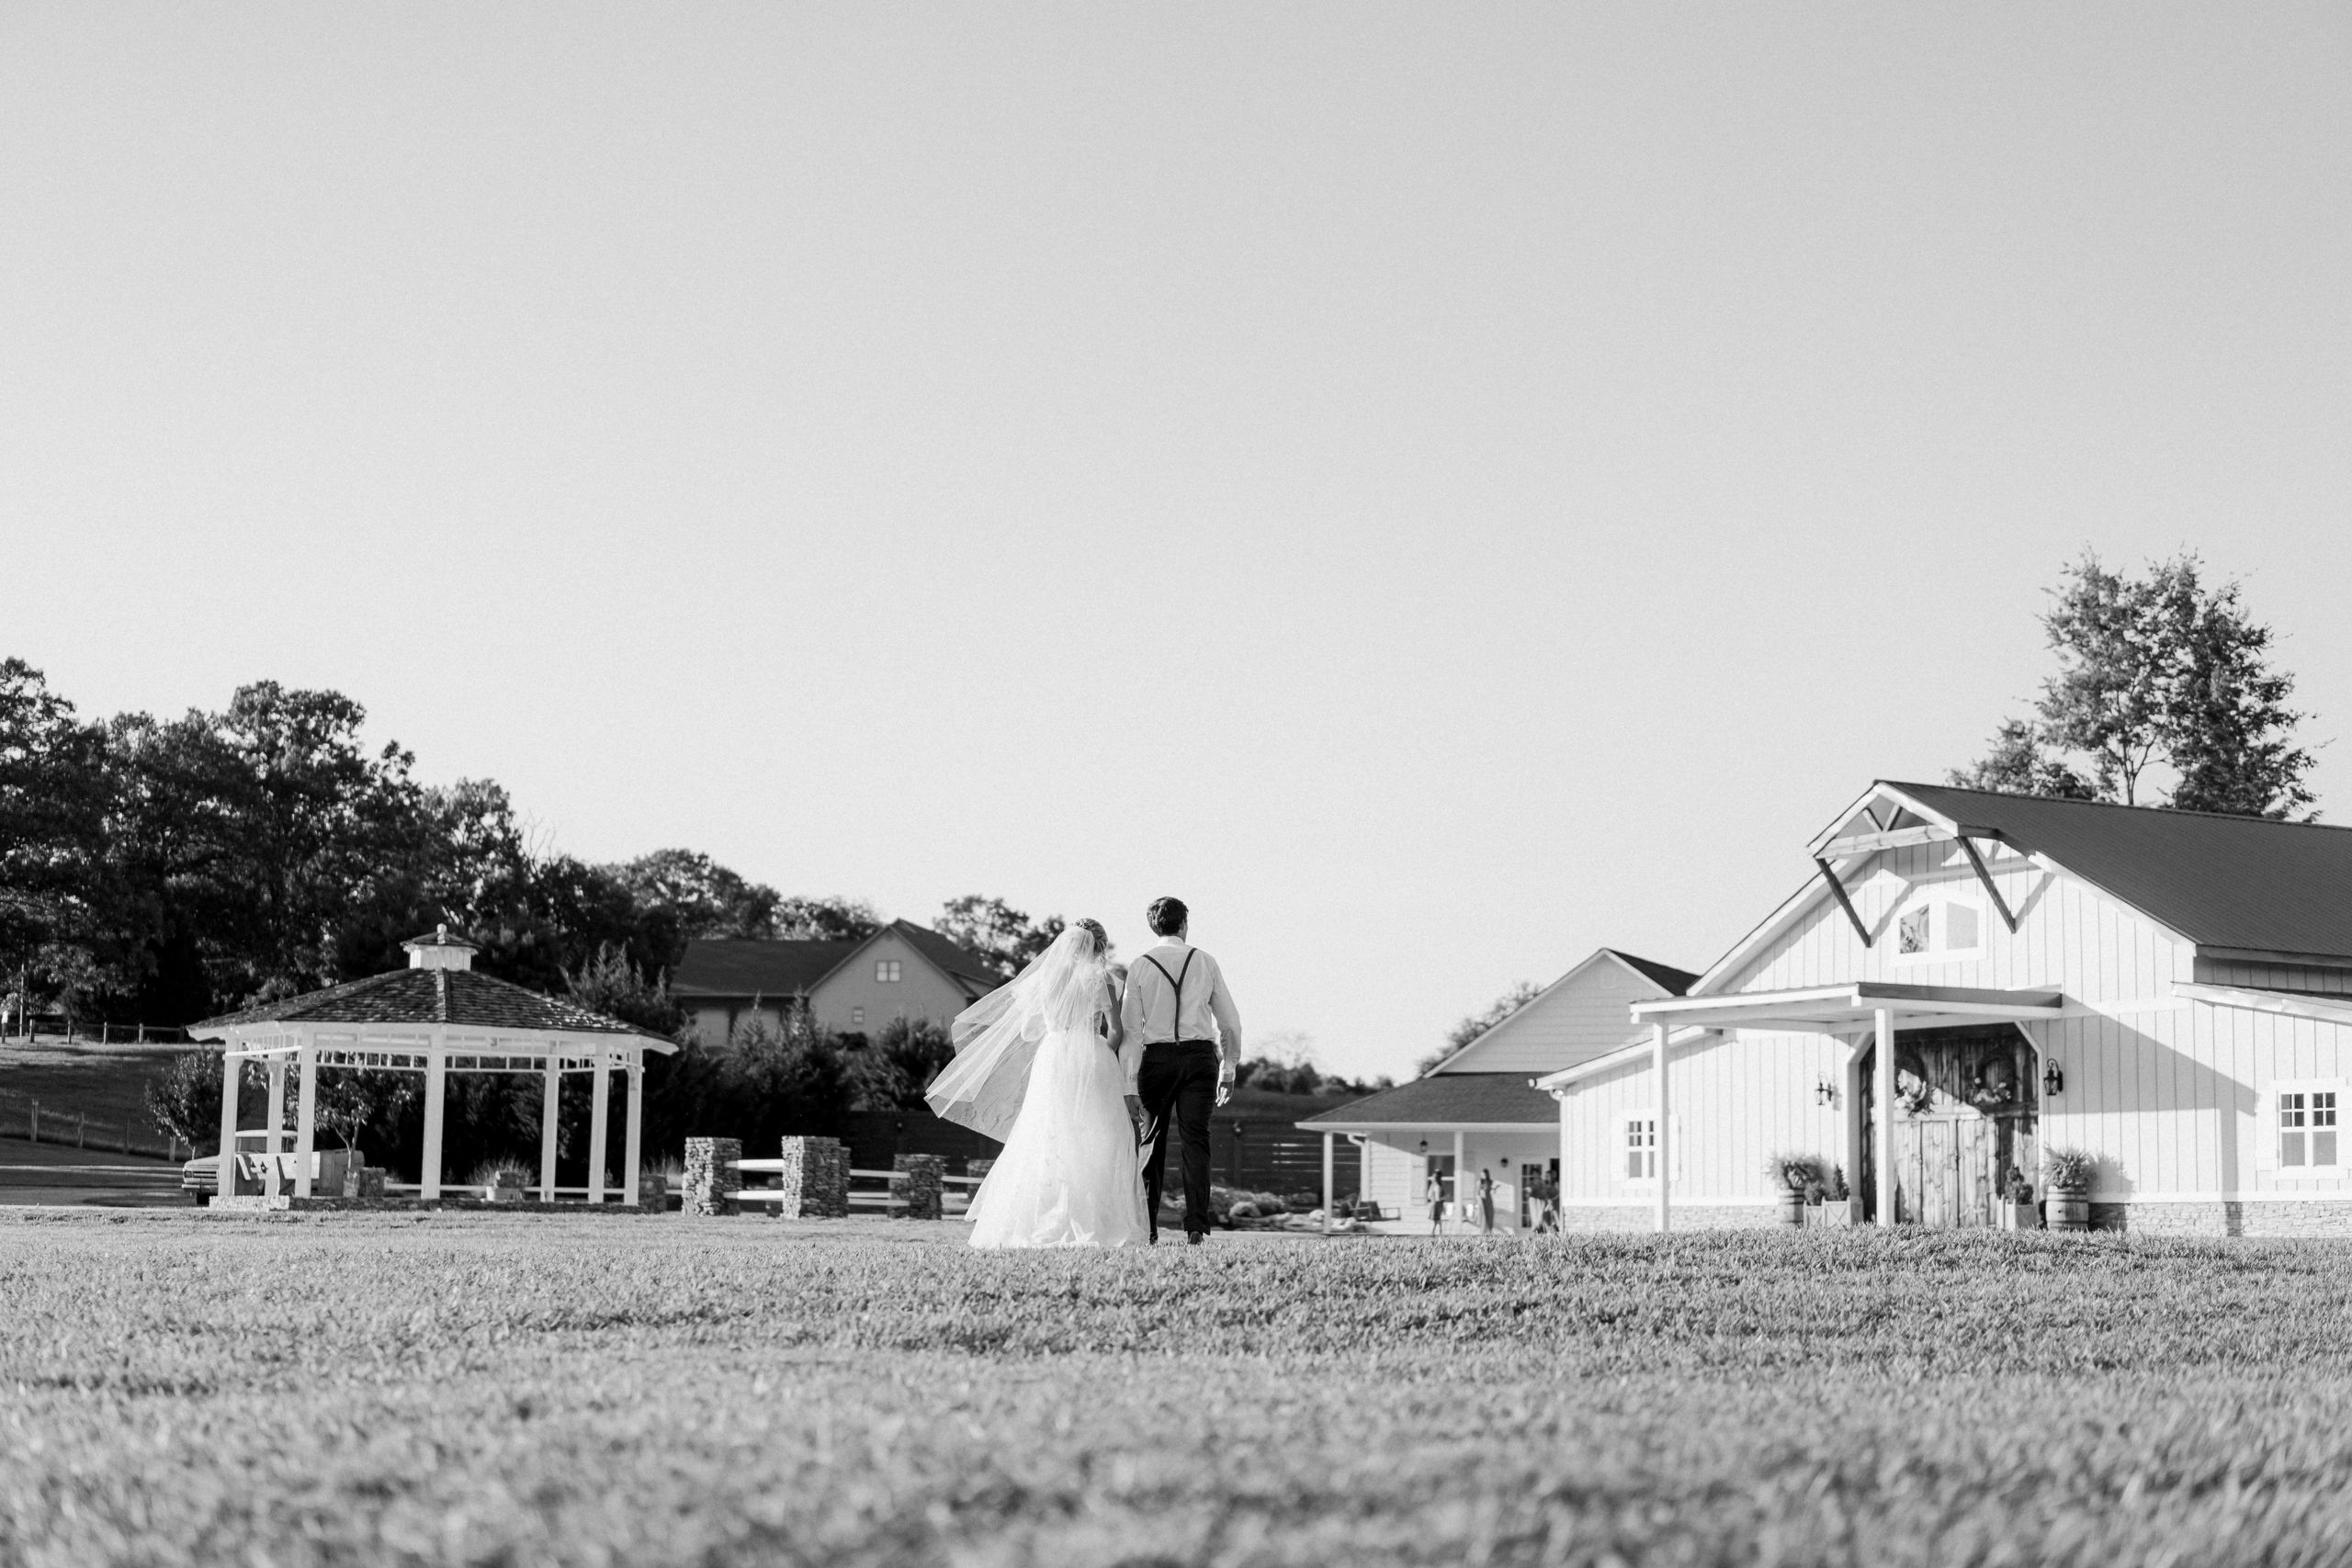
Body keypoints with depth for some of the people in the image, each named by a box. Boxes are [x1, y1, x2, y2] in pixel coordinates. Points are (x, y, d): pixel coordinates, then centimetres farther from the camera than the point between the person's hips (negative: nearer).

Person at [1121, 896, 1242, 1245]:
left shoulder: (1140, 967, 3)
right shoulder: (1205, 963, 8)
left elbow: (1131, 1030, -2)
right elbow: (1230, 1022, 10)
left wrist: (1130, 1087, -2)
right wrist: (1228, 1069, 21)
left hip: (1157, 1057, 0)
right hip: (1200, 1054, 0)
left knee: (1152, 1141, 10)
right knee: (1195, 1140, -1)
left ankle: (1147, 1228, 9)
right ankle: (1196, 1226, -12)